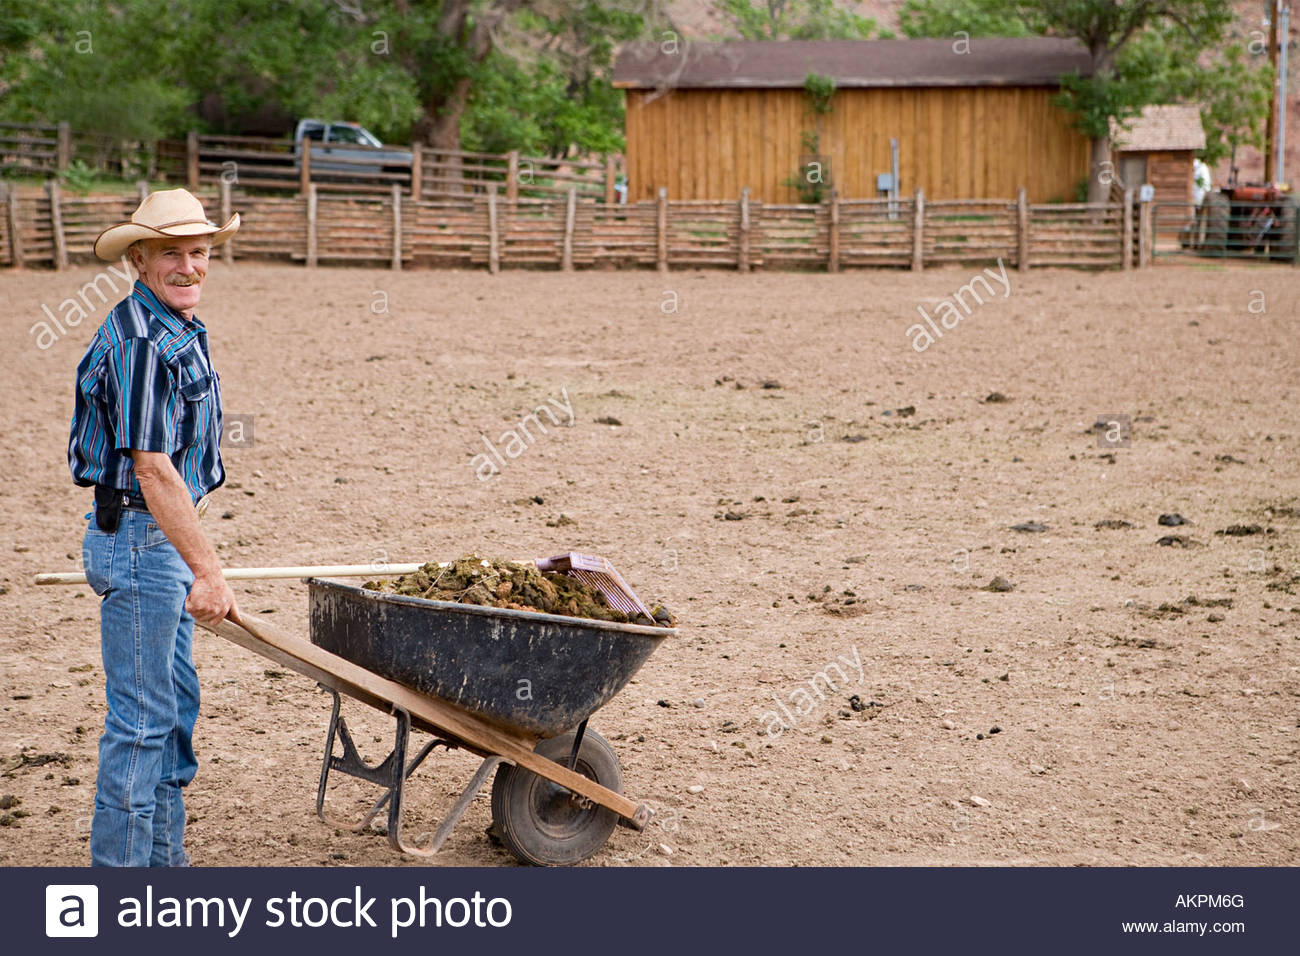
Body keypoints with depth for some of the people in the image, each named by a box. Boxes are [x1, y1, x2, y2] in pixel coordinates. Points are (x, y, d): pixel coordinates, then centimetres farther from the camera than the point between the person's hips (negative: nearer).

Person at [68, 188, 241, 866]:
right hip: (138, 537, -10)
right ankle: (119, 868, 3)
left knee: (176, 706, 16)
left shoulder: (178, 329, 13)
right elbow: (151, 469, -24)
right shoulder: (139, 340, -19)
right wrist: (208, 570, -25)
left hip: (165, 540, 10)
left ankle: (163, 858, 26)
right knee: (142, 717, -5)